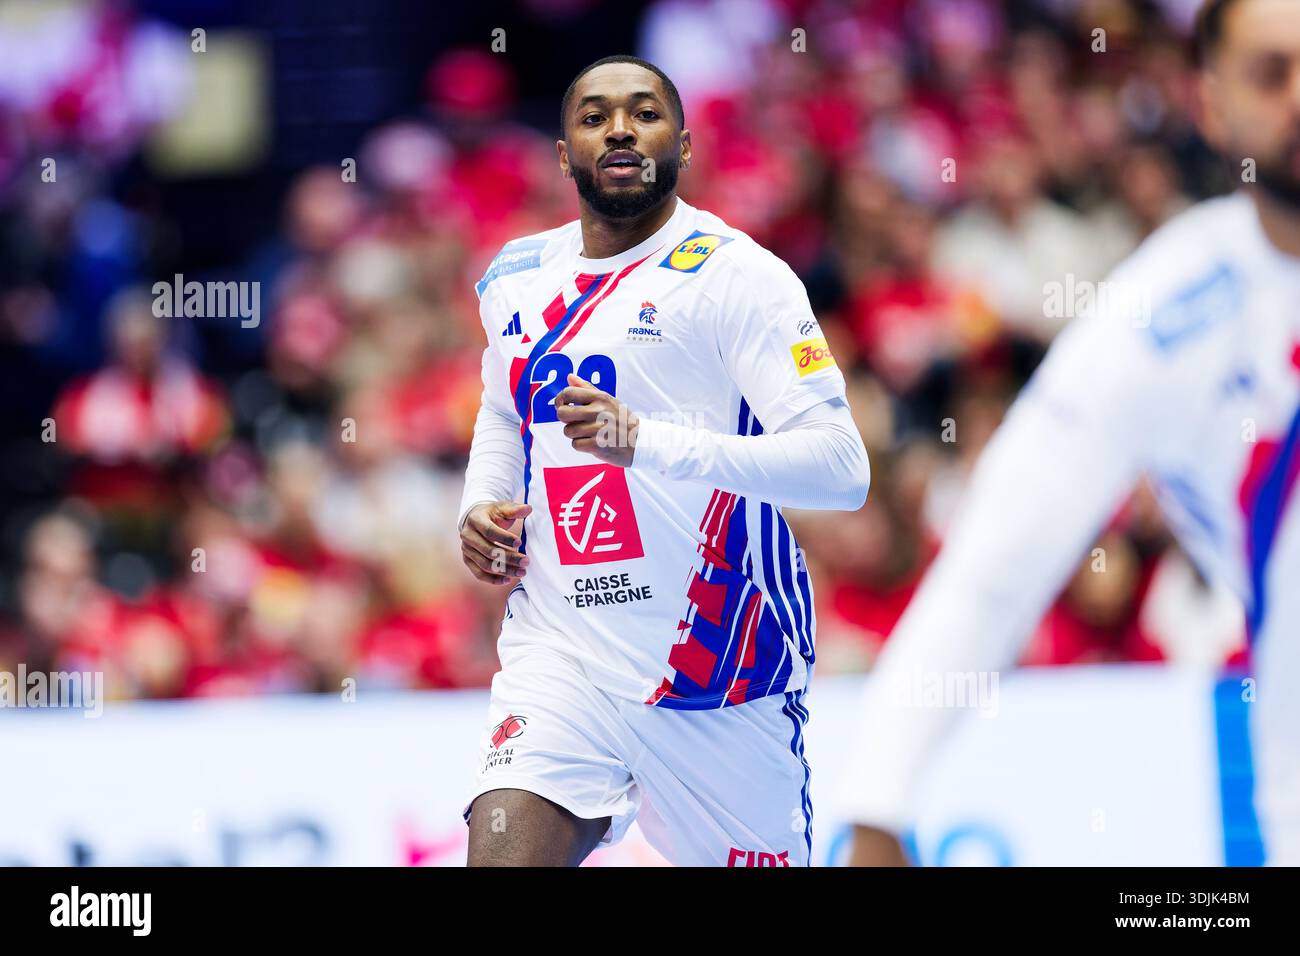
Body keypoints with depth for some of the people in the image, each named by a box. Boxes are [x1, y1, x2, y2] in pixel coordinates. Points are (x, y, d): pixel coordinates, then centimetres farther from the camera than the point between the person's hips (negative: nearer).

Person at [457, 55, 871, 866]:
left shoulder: (735, 275, -9)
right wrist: (480, 509, 9)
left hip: (720, 670, -4)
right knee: (501, 851, -19)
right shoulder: (517, 280, 10)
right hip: (560, 647, 4)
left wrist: (645, 440, -30)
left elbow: (841, 467, -20)